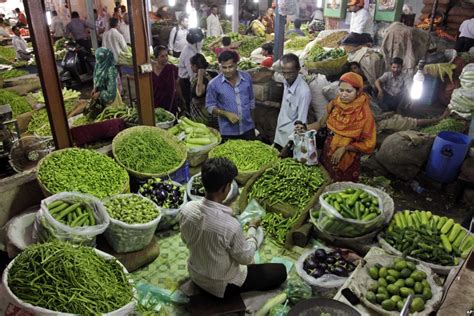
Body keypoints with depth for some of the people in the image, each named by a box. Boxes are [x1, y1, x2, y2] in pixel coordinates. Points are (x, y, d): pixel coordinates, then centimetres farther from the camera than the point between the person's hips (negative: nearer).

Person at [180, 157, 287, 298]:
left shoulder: (186, 209, -20)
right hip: (222, 286, -6)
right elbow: (246, 258, -18)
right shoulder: (231, 225, -37)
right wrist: (252, 228, -4)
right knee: (280, 271, 7)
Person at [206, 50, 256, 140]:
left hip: (248, 128, 3)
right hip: (228, 131, -2)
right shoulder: (214, 84, -11)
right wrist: (226, 114, -18)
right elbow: (210, 106, -5)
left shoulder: (247, 78, -2)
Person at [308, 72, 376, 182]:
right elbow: (322, 123, 5)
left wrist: (345, 148, -20)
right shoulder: (335, 104, -5)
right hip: (327, 155, 5)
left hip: (347, 162, -4)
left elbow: (368, 144, -14)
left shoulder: (364, 114, -17)